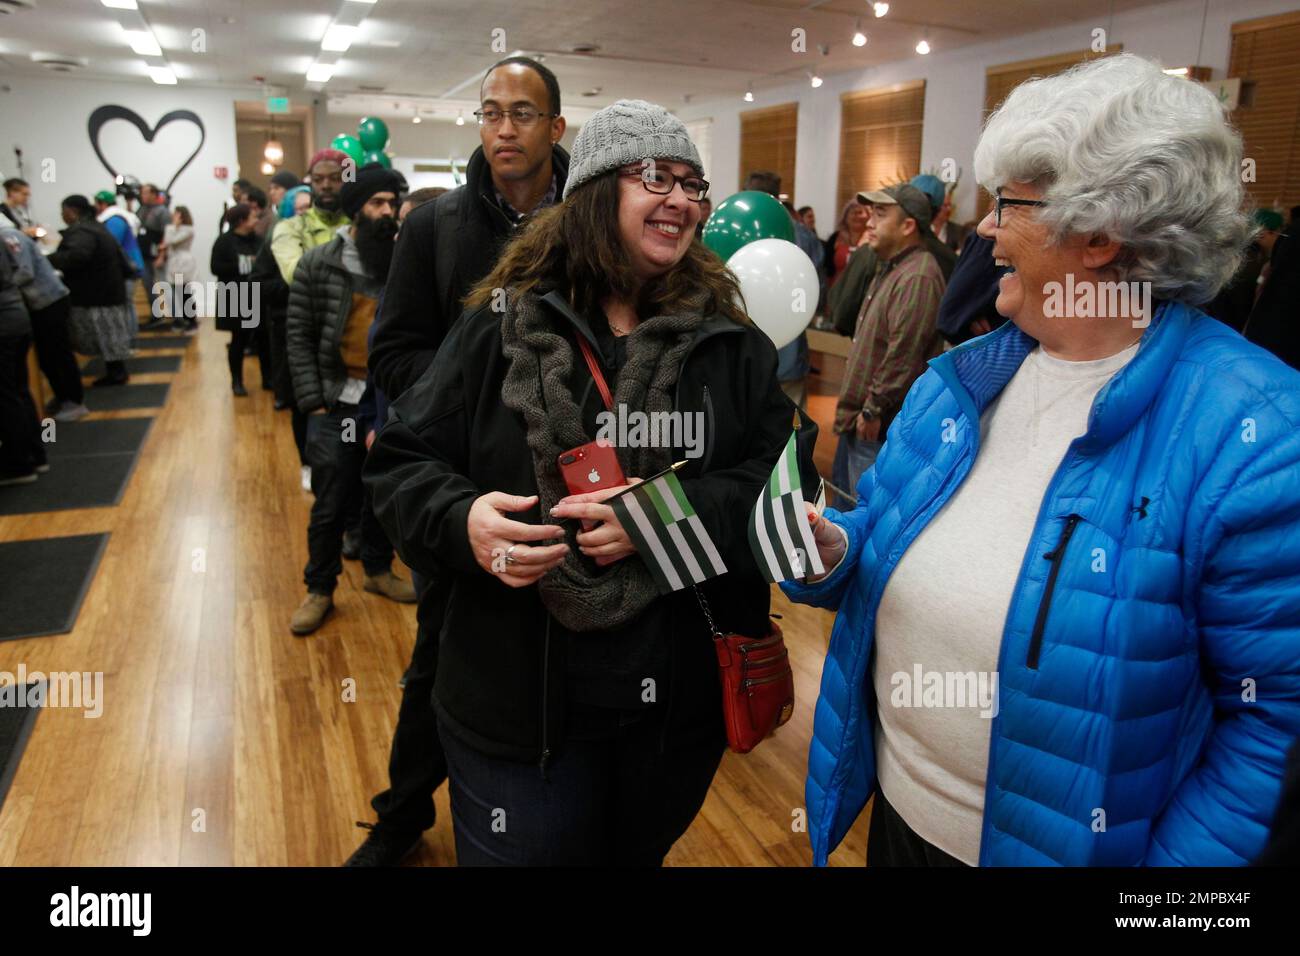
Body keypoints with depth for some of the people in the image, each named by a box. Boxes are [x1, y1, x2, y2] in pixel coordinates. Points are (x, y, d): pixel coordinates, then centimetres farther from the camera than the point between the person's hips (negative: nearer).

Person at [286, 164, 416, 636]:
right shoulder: (318, 264, -3)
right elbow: (300, 336, -2)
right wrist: (313, 401, -7)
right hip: (338, 404, -2)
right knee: (331, 503, 5)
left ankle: (379, 570, 36)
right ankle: (319, 589, 23)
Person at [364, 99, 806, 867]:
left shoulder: (733, 344, 0)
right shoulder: (502, 329, -3)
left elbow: (775, 482, -4)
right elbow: (402, 462, 1)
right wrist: (461, 521, -20)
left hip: (680, 706, 2)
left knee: (639, 852, 25)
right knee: (521, 851, 16)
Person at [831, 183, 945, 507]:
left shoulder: (917, 278, -19)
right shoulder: (892, 270, 17)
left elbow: (903, 356, -26)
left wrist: (873, 410, -19)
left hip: (880, 430, -11)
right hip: (859, 422, 11)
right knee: (845, 505, 20)